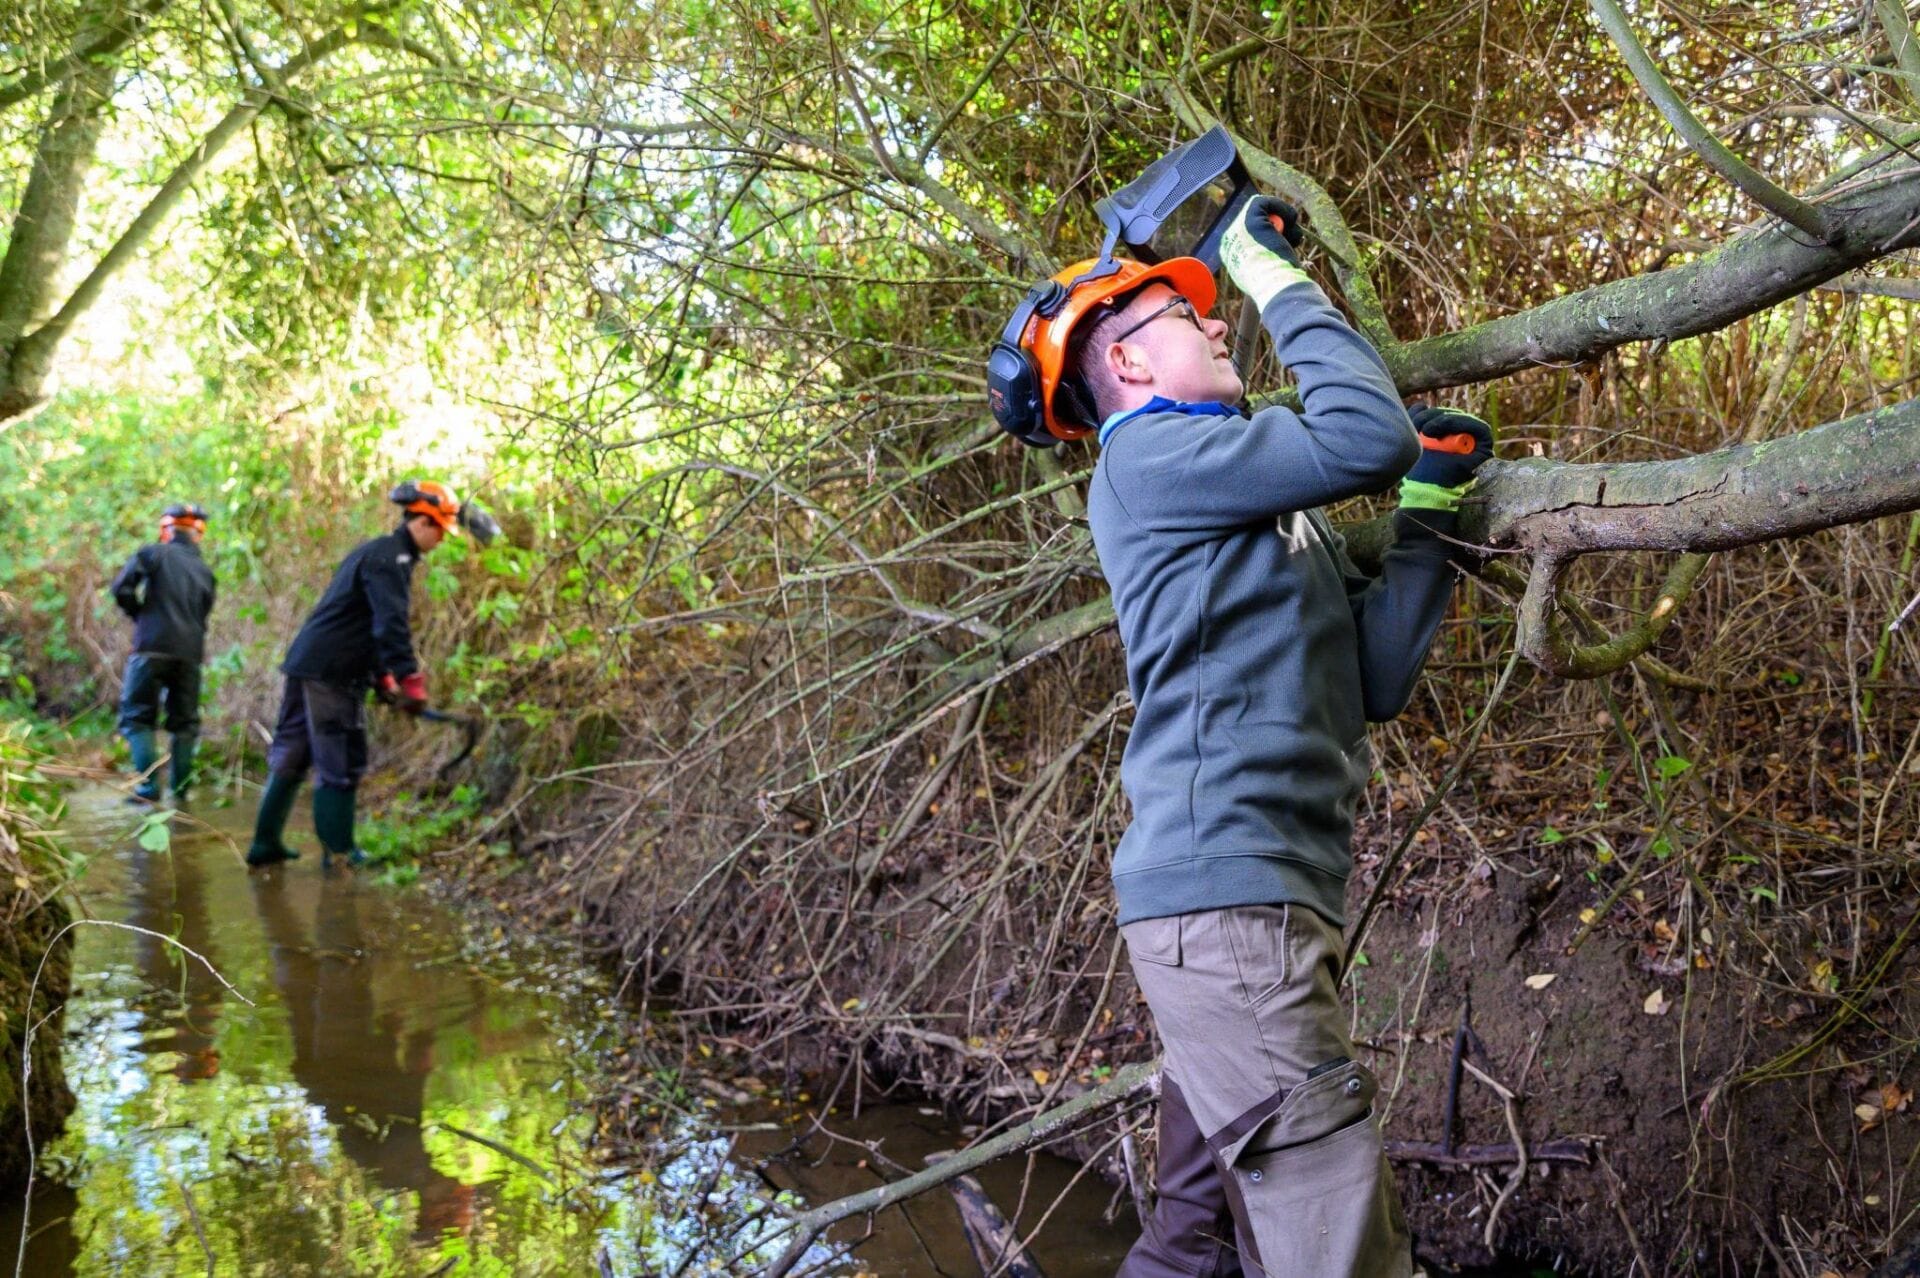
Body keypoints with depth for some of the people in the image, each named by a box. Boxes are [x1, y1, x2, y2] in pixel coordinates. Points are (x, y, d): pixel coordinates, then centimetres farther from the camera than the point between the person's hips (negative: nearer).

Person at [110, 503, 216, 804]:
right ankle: (181, 788, 14)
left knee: (138, 717, 2)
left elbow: (121, 588, -7)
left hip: (153, 647, -4)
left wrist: (139, 614, 8)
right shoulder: (205, 570, 15)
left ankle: (149, 787, -9)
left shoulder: (153, 553, 1)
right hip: (190, 652, 4)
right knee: (184, 721, 13)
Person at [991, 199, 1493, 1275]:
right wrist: (1277, 278, -3)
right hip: (1224, 898, -10)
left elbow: (1373, 682, 16)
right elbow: (1364, 438, -17)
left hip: (1281, 899, 10)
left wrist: (1431, 514, 13)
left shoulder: (1271, 513, 23)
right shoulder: (1149, 455, -4)